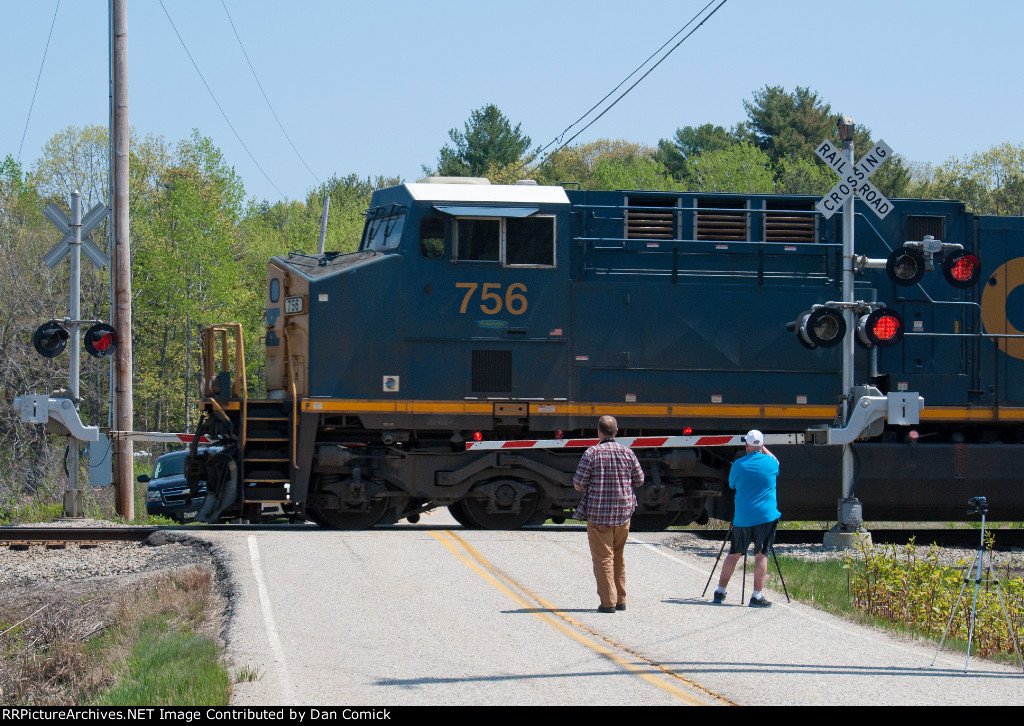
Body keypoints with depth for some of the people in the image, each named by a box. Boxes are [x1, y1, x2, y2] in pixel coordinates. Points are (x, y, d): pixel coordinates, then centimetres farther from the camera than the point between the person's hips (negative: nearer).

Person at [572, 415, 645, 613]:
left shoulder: (592, 453, -10)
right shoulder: (628, 453, 0)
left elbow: (579, 483, -9)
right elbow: (639, 480, 8)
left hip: (598, 513, -4)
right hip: (623, 512, 4)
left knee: (603, 558, 0)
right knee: (618, 557, 17)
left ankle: (608, 602, -6)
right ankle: (620, 600, 19)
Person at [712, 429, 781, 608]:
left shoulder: (738, 465, -2)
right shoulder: (770, 463, -1)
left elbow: (732, 484, 14)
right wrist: (764, 449, 27)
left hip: (742, 518, 2)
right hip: (766, 516, -1)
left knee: (734, 554, 12)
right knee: (761, 555, -1)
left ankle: (720, 591, 19)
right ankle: (756, 596, -6)